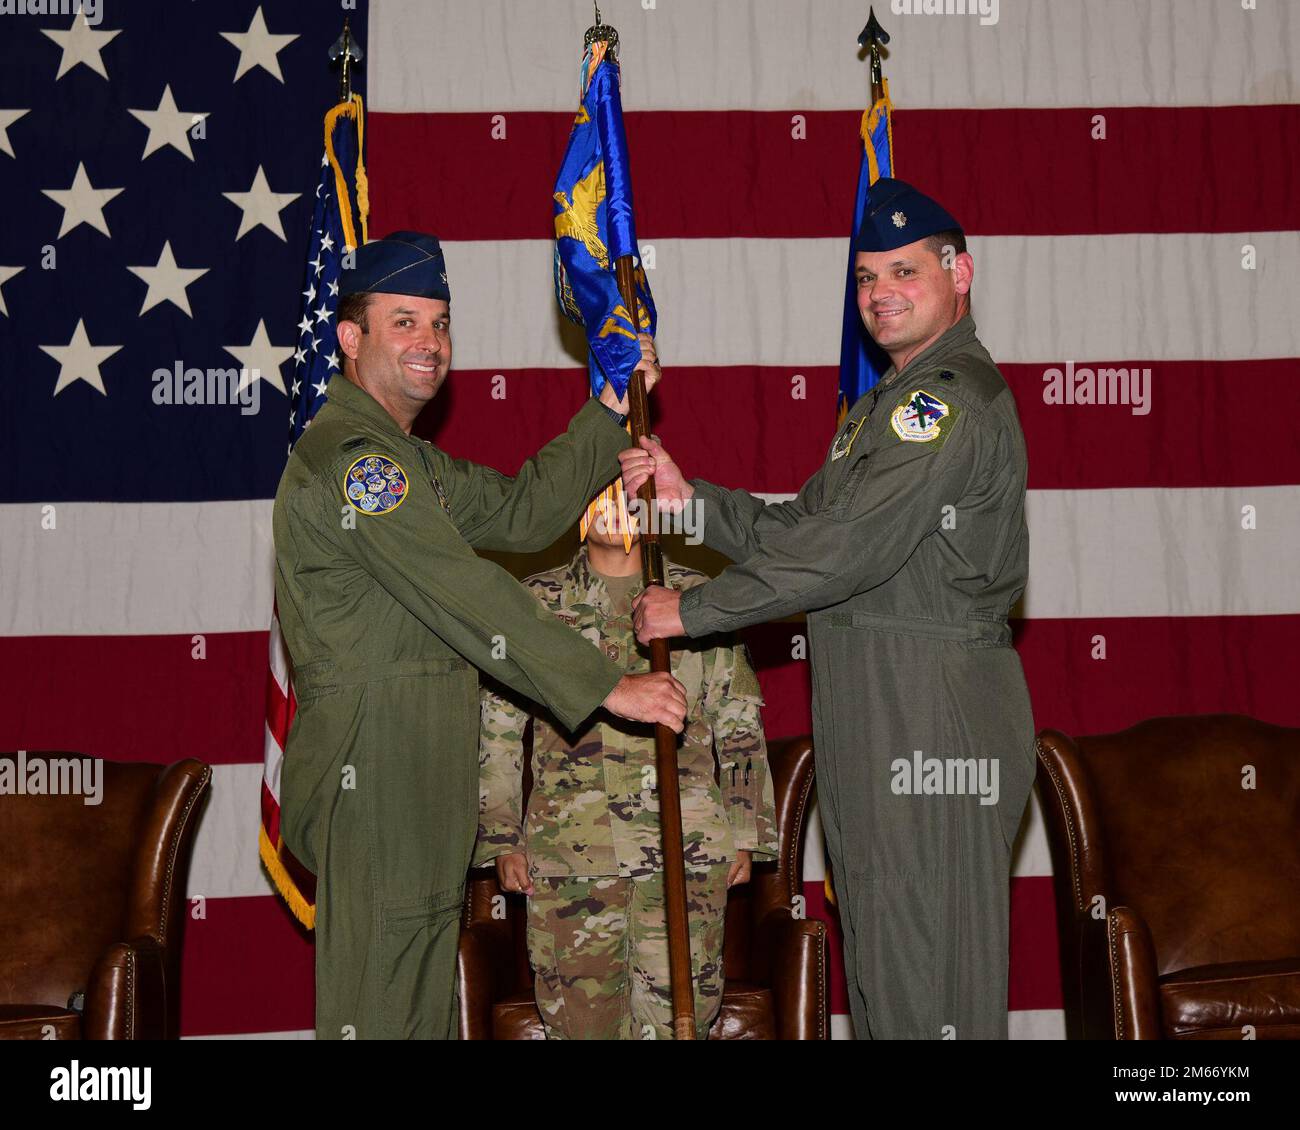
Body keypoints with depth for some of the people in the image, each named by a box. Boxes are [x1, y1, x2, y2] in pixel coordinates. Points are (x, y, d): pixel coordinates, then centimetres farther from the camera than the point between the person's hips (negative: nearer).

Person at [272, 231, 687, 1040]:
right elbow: (468, 600, -21)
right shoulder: (349, 458, -16)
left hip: (422, 780, 11)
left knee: (426, 1001, 16)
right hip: (374, 779, -11)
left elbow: (521, 511, 15)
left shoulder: (407, 459, 19)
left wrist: (612, 411, 8)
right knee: (378, 1008, -4)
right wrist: (608, 686, -19)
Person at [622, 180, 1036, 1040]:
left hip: (935, 717, -10)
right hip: (872, 714, 11)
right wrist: (689, 499, 1)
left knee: (927, 975, -4)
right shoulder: (891, 402, 22)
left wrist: (692, 611, -12)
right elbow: (800, 527, 17)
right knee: (879, 960, 16)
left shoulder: (954, 396, -14)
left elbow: (845, 551, -20)